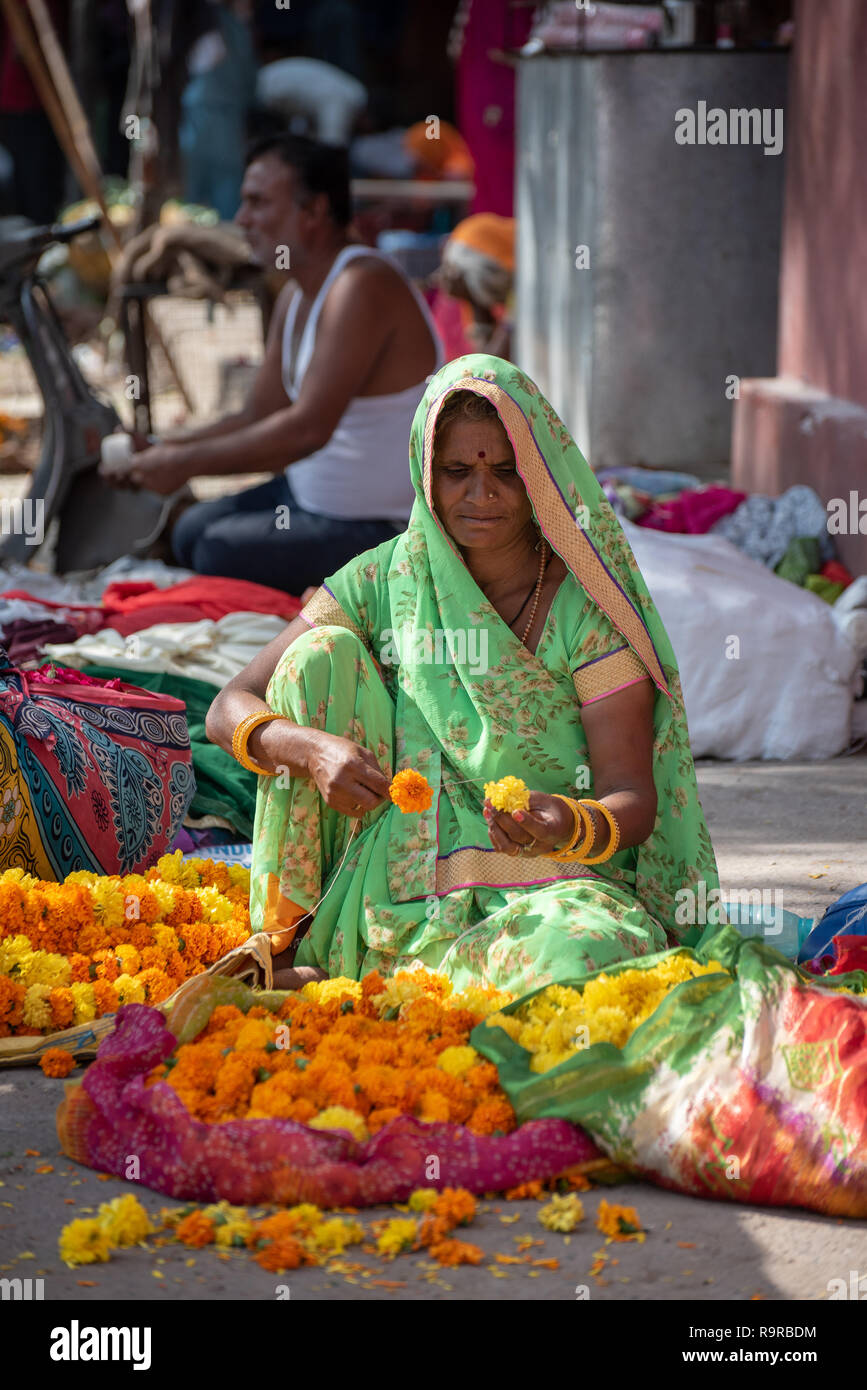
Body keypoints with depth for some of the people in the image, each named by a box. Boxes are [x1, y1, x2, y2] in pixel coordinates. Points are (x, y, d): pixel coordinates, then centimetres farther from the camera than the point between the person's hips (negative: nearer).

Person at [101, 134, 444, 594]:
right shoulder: (295, 297, 8)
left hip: (386, 530, -10)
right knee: (193, 531, 8)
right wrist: (162, 452, -3)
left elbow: (308, 428, -31)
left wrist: (187, 462, -25)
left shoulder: (363, 288, -24)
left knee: (219, 552, -19)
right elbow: (260, 417, 12)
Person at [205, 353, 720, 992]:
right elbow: (231, 710, -1)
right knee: (323, 653, -10)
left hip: (550, 881, -3)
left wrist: (572, 828, -36)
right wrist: (311, 747, -24)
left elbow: (632, 797, -12)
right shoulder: (385, 580, 2)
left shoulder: (586, 604, -7)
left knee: (589, 953, -39)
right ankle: (285, 943, -8)